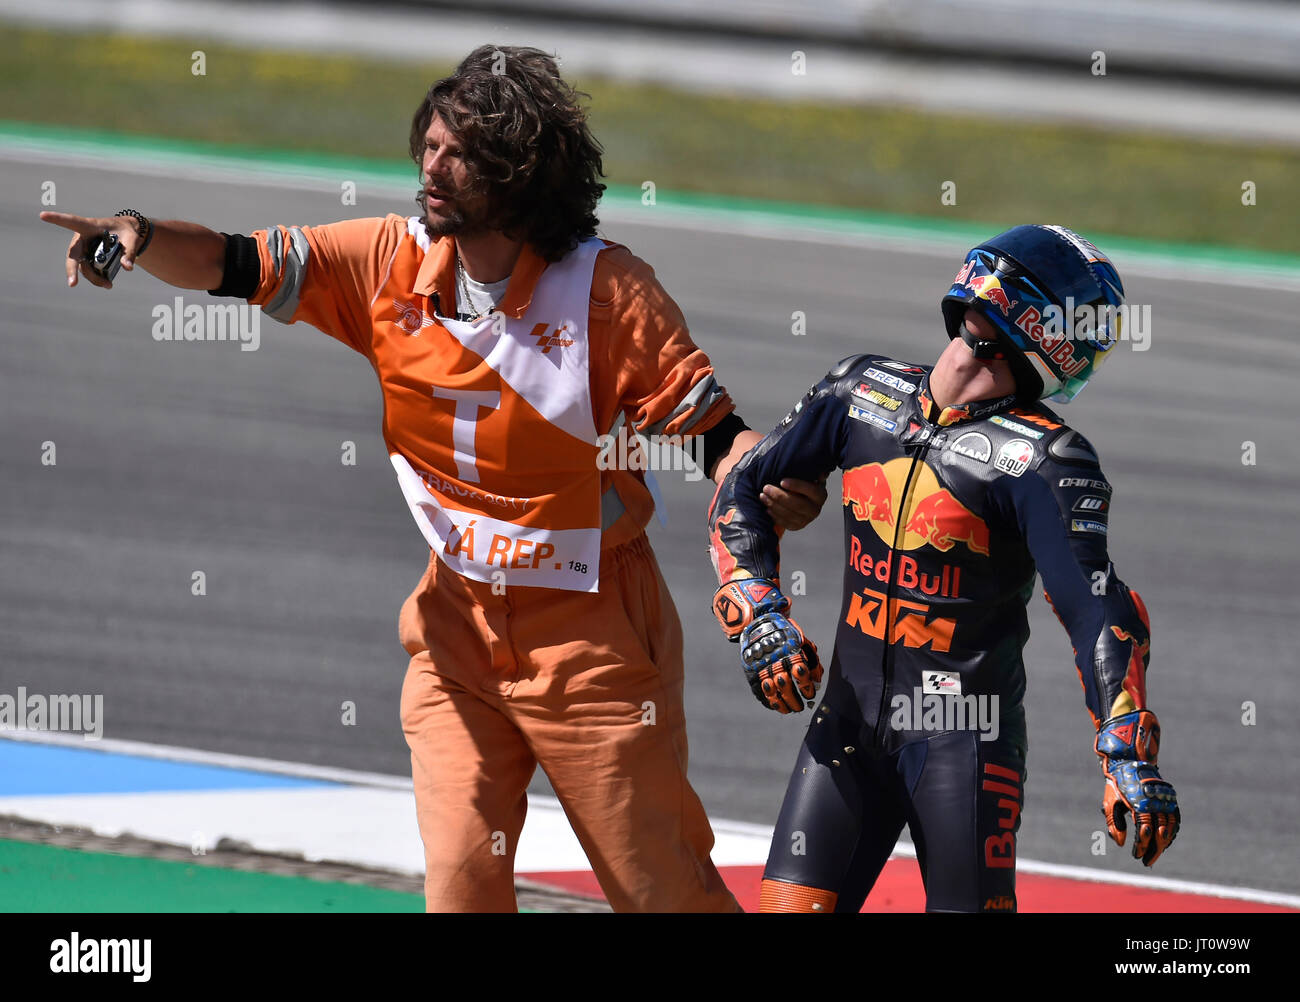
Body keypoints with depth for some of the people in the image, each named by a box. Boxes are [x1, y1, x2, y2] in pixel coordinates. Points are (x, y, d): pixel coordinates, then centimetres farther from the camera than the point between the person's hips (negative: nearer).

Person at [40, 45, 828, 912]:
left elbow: (711, 427, -14)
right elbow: (239, 266, -9)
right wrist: (139, 237, -28)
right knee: (460, 872, 0)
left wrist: (774, 483, -36)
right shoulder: (393, 262, -5)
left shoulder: (609, 291, -16)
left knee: (661, 887, 4)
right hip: (459, 620, 4)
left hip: (591, 631, -4)